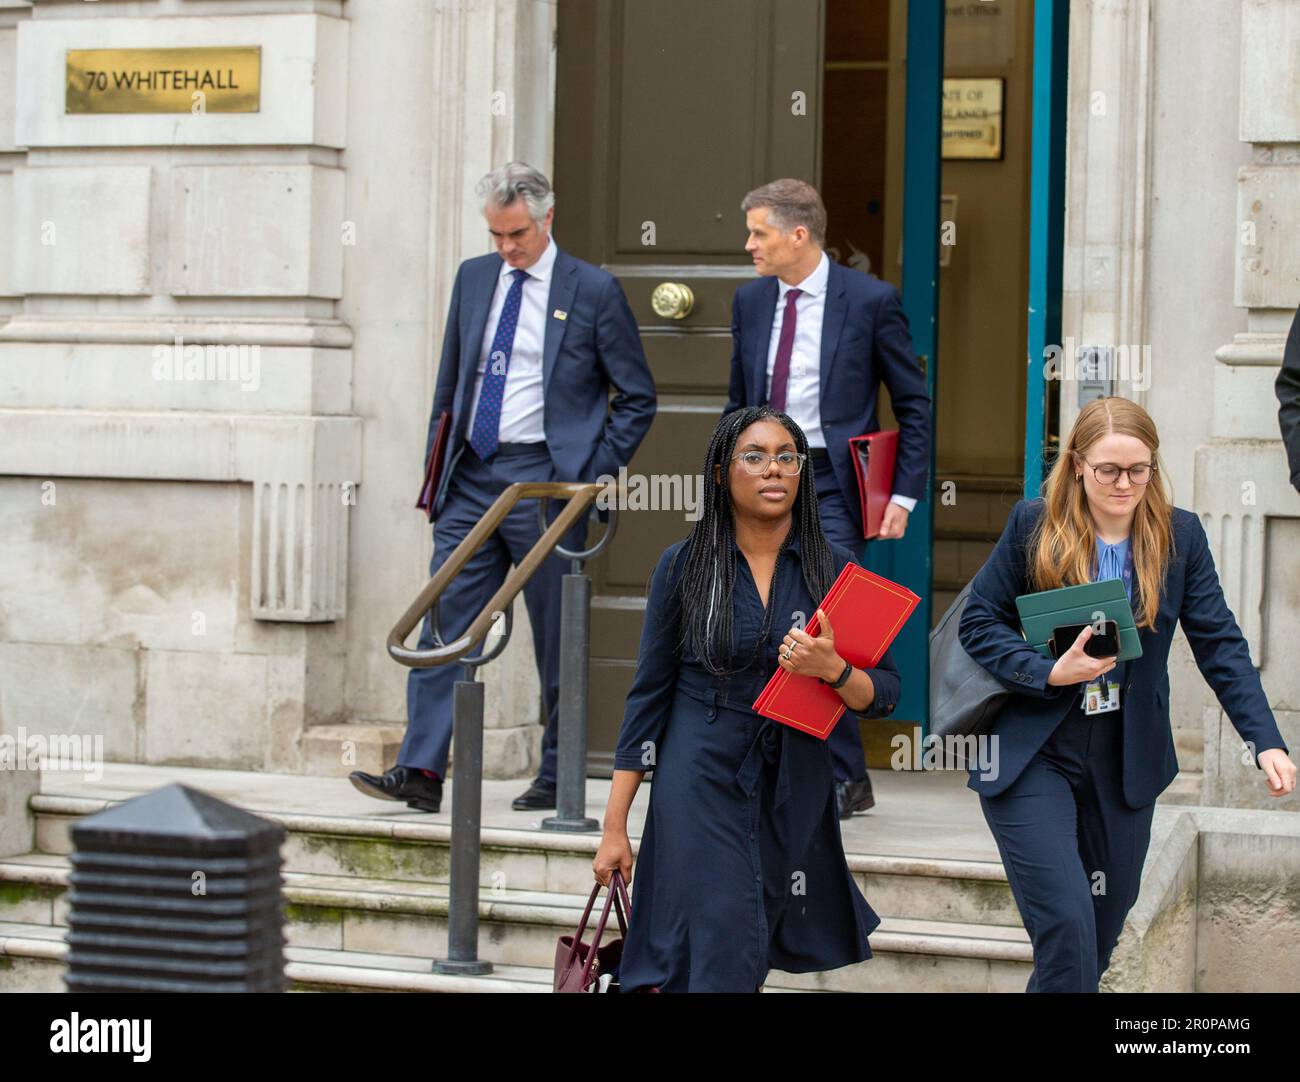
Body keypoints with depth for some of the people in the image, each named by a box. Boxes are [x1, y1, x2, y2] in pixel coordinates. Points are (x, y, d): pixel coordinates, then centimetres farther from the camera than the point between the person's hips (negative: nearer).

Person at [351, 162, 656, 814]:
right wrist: (436, 467, 12)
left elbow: (637, 397, 2)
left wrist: (596, 474, -5)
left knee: (557, 637, 2)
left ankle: (556, 778, 12)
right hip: (470, 477, 5)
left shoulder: (593, 291, -2)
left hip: (545, 479, -4)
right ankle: (421, 772, -5)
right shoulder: (474, 278, 12)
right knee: (443, 625, -3)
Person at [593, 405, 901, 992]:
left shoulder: (833, 568, 1)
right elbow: (649, 694, 0)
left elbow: (883, 695, 2)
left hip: (795, 788, 3)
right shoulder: (683, 565, -2)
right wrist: (614, 827, -2)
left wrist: (833, 669, -22)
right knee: (723, 959, -14)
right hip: (701, 784, -3)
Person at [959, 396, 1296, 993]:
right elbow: (978, 621, -4)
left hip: (1126, 763, 3)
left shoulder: (1179, 536, -2)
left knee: (1103, 928, 13)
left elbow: (1220, 646, -4)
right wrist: (1049, 673, -19)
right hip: (1032, 758, -3)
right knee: (1066, 926, -13)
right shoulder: (1034, 526, -7)